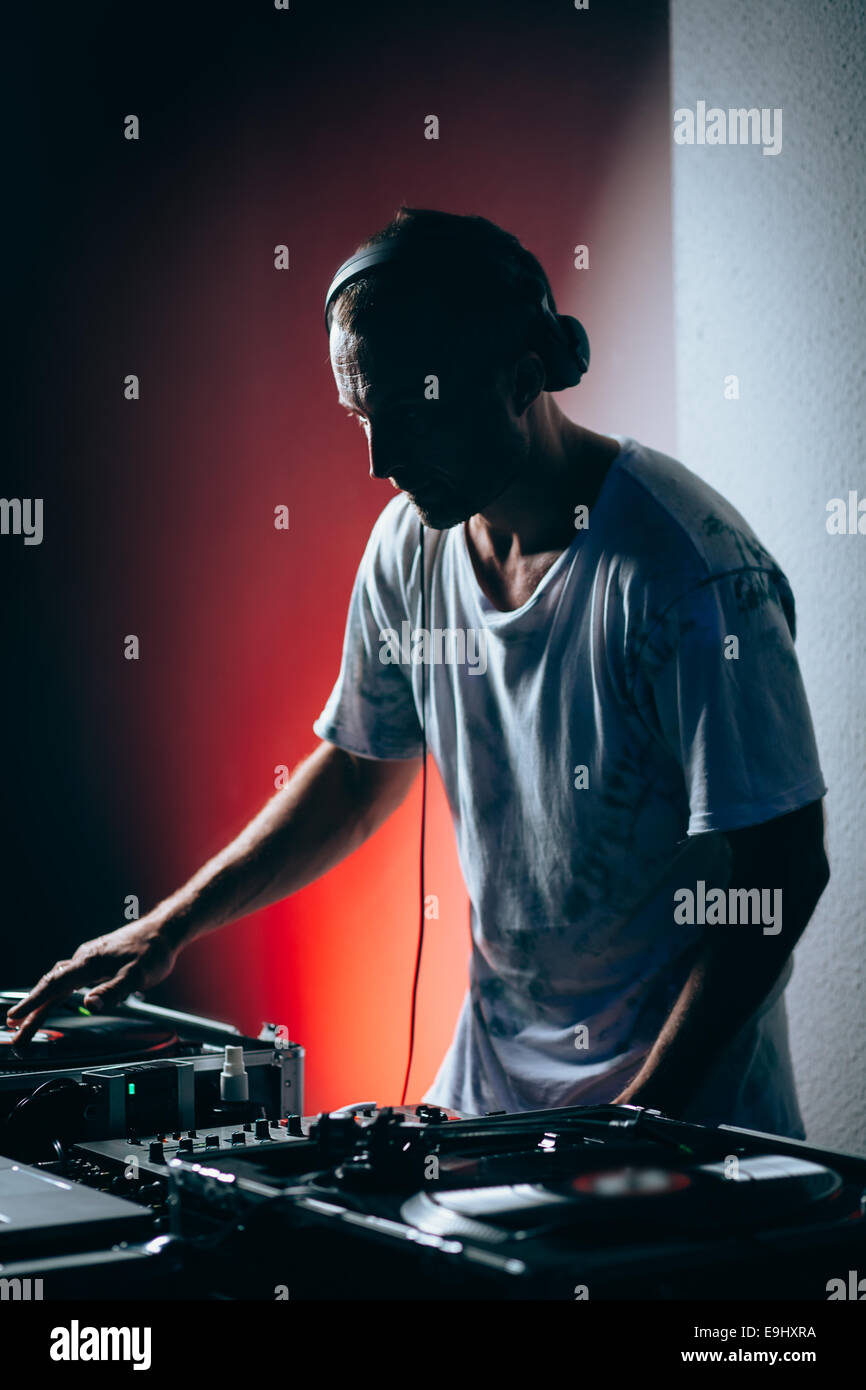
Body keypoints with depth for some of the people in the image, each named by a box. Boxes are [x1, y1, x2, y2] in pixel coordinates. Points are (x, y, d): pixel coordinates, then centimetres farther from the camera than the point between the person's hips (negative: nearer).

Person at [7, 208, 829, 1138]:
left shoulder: (686, 570, -19)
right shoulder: (412, 542, 1)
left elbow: (782, 866, -18)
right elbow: (357, 770, 16)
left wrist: (643, 1118, -21)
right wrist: (164, 930, 10)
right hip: (492, 1065, 5)